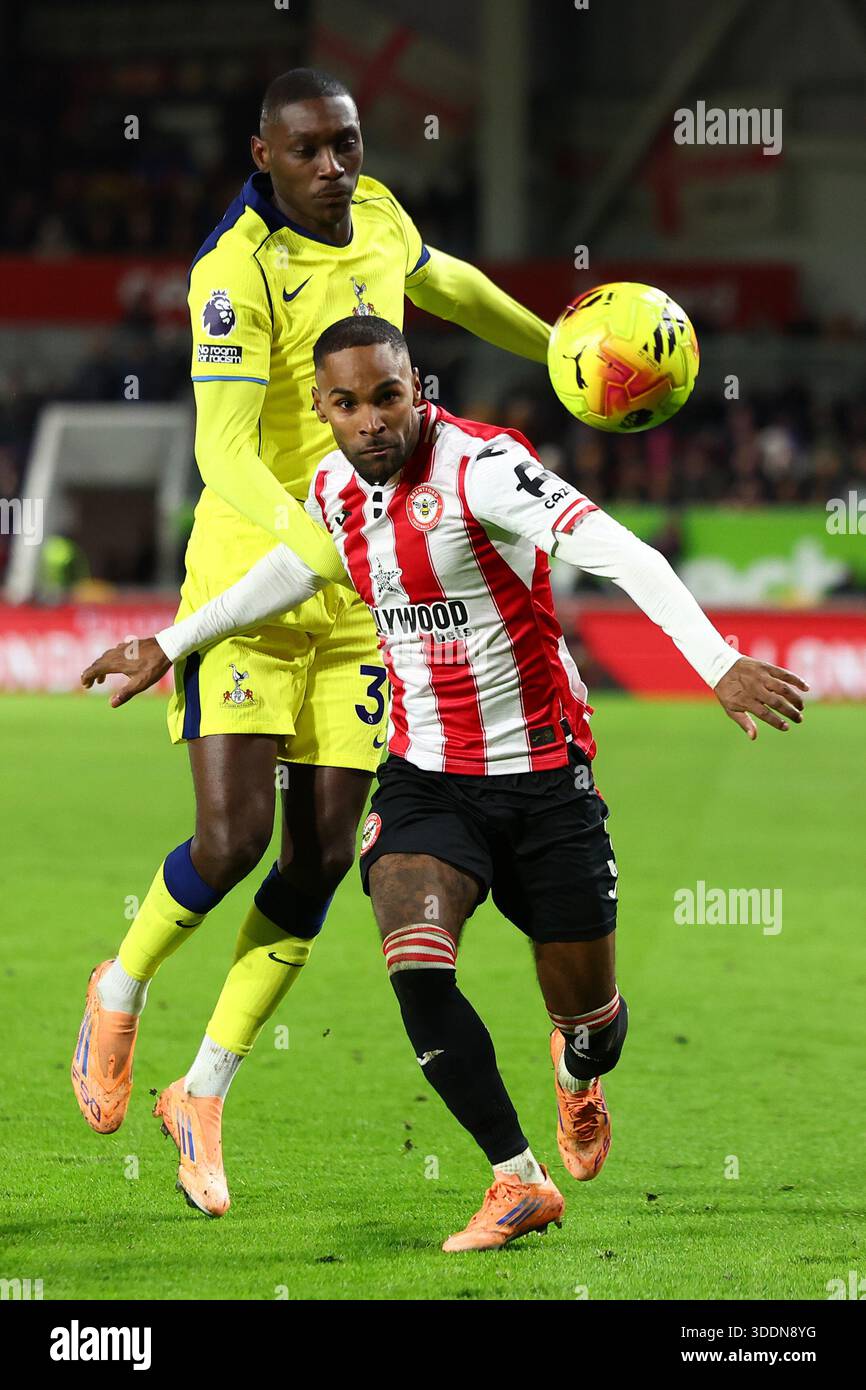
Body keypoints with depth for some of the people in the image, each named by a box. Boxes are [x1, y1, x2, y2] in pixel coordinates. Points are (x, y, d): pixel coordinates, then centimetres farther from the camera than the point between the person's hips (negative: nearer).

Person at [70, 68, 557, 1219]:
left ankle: (204, 1094, 13)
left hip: (361, 584, 6)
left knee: (321, 857, 0)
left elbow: (439, 281, 29)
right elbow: (222, 449, -28)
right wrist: (308, 538, -45)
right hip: (246, 576, -6)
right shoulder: (235, 271, -17)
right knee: (233, 837, -16)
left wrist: (551, 343, 44)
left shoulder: (376, 215, 4)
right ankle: (121, 991, 17)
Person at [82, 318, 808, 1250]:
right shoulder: (335, 487, 0)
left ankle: (578, 1073, 47)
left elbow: (618, 553, -32)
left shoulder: (481, 464, -20)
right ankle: (520, 1182, -7)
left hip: (543, 778, -4)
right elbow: (288, 572, 24)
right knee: (416, 968, -22)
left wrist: (721, 665, -45)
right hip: (424, 779, 4)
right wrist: (172, 645, 29)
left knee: (587, 1016, 7)